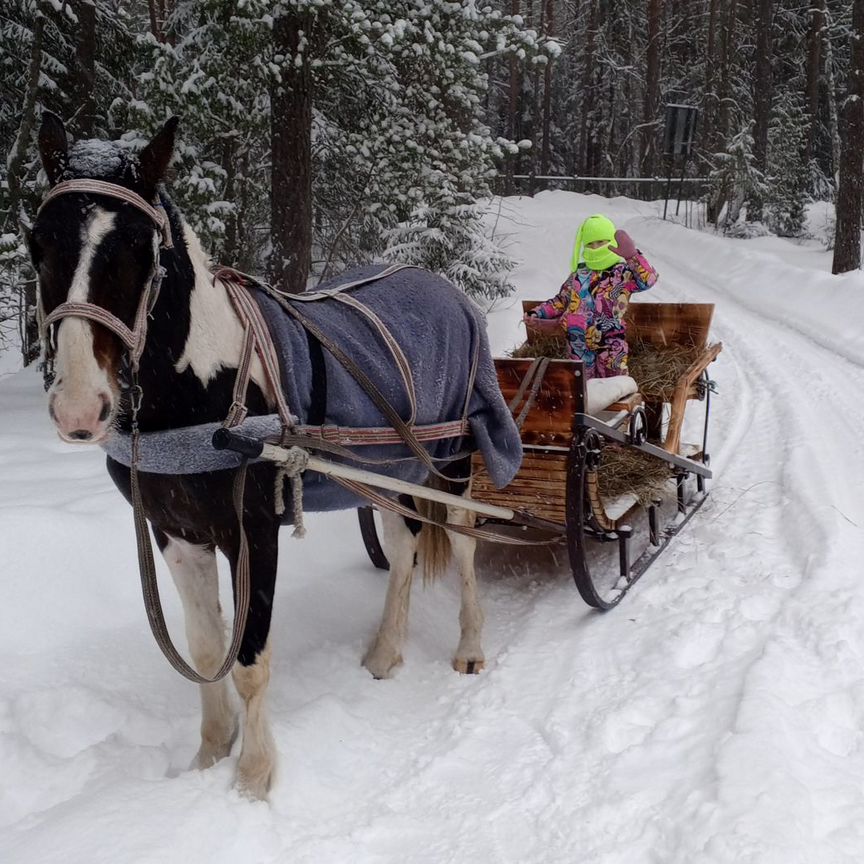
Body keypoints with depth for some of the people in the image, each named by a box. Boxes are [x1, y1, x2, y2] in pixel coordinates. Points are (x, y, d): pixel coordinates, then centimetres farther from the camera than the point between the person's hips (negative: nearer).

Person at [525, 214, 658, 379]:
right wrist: (538, 313, 6)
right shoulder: (579, 271, 10)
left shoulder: (623, 272, -8)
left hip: (610, 345, -5)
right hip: (578, 343, 5)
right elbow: (562, 300, 19)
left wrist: (632, 255, -43)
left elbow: (648, 280, -28)